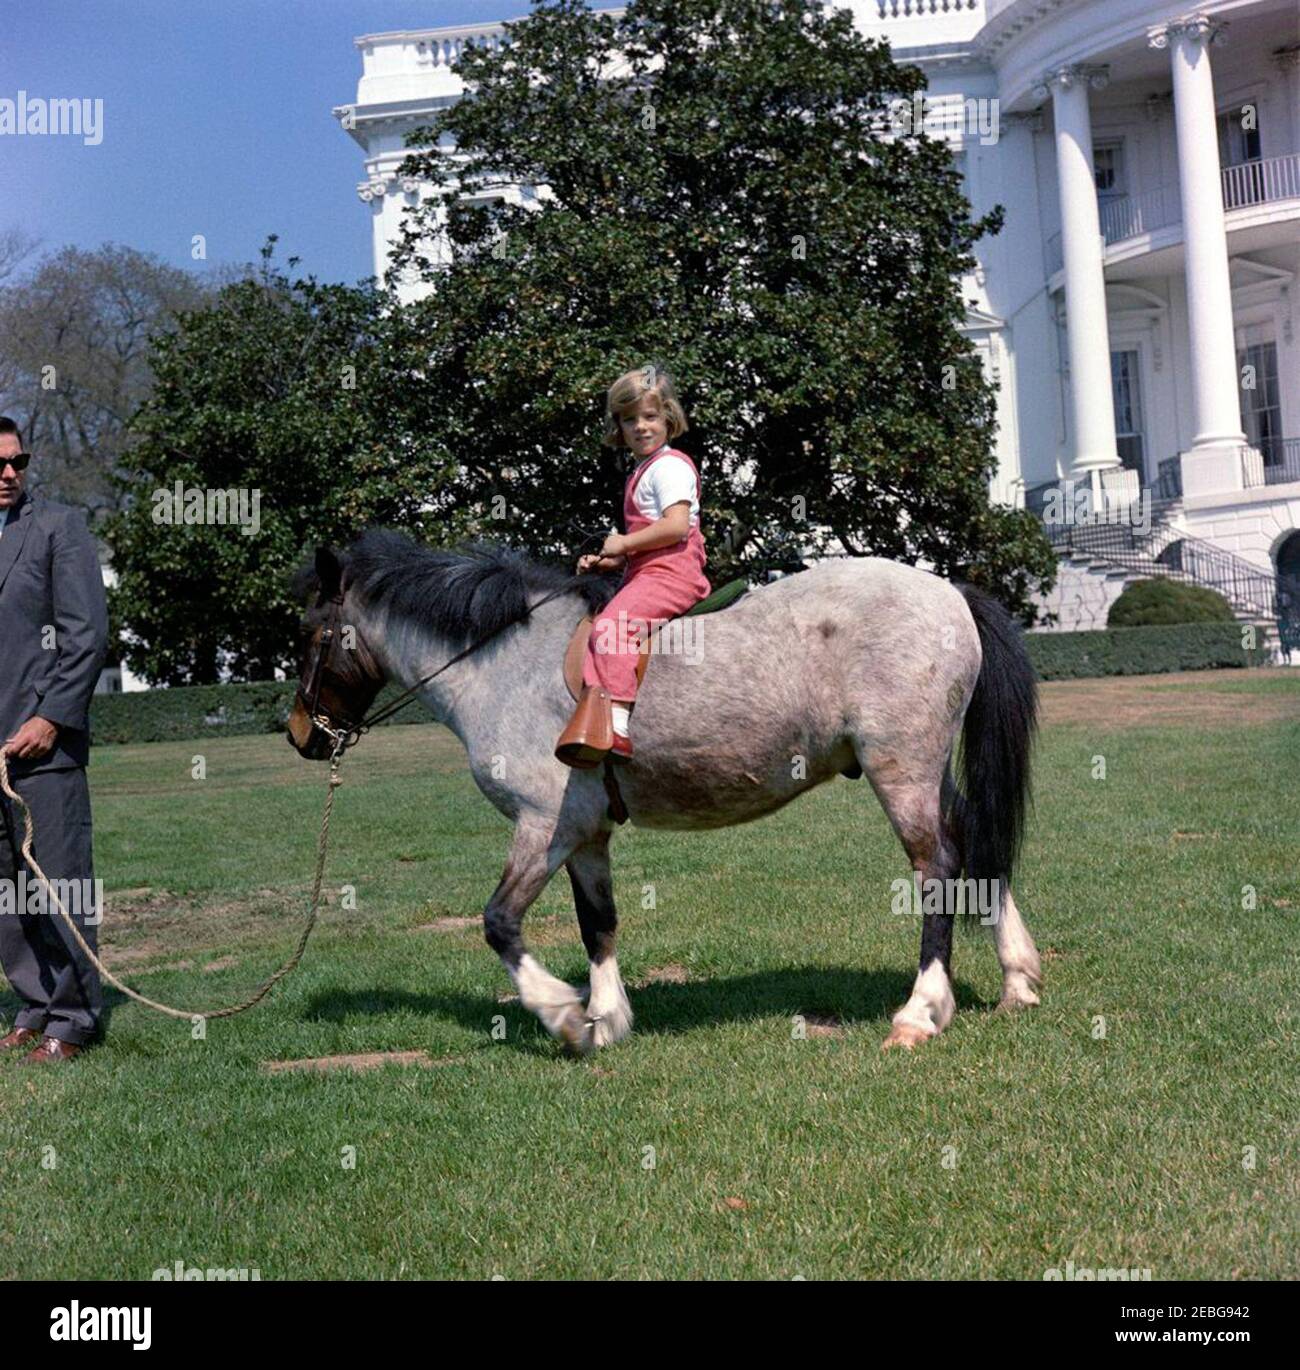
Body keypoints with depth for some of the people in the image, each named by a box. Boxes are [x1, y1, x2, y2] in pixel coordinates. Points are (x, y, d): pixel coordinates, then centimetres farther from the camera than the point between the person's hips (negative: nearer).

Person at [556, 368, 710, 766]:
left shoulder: (669, 465, -5)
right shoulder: (642, 472, 26)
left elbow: (676, 526, -19)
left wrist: (623, 543, -12)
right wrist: (607, 560, 16)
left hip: (671, 572, -11)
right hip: (646, 574, 11)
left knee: (614, 623, -28)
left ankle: (616, 722, -39)